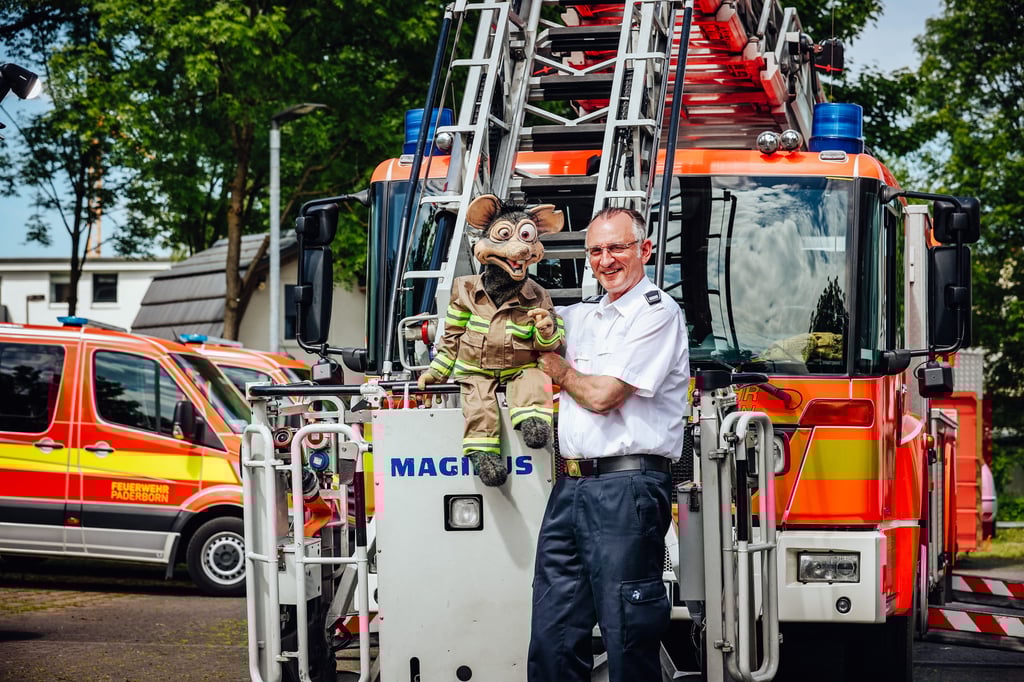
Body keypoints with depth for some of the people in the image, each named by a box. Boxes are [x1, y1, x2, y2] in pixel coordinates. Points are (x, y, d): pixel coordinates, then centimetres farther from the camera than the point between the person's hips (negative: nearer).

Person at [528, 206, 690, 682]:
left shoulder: (657, 313, -5)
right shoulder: (584, 316, 19)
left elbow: (603, 395, -13)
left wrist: (557, 369, 6)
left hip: (626, 488, -8)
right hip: (573, 484, 8)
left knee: (628, 634, -5)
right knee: (553, 632, 7)